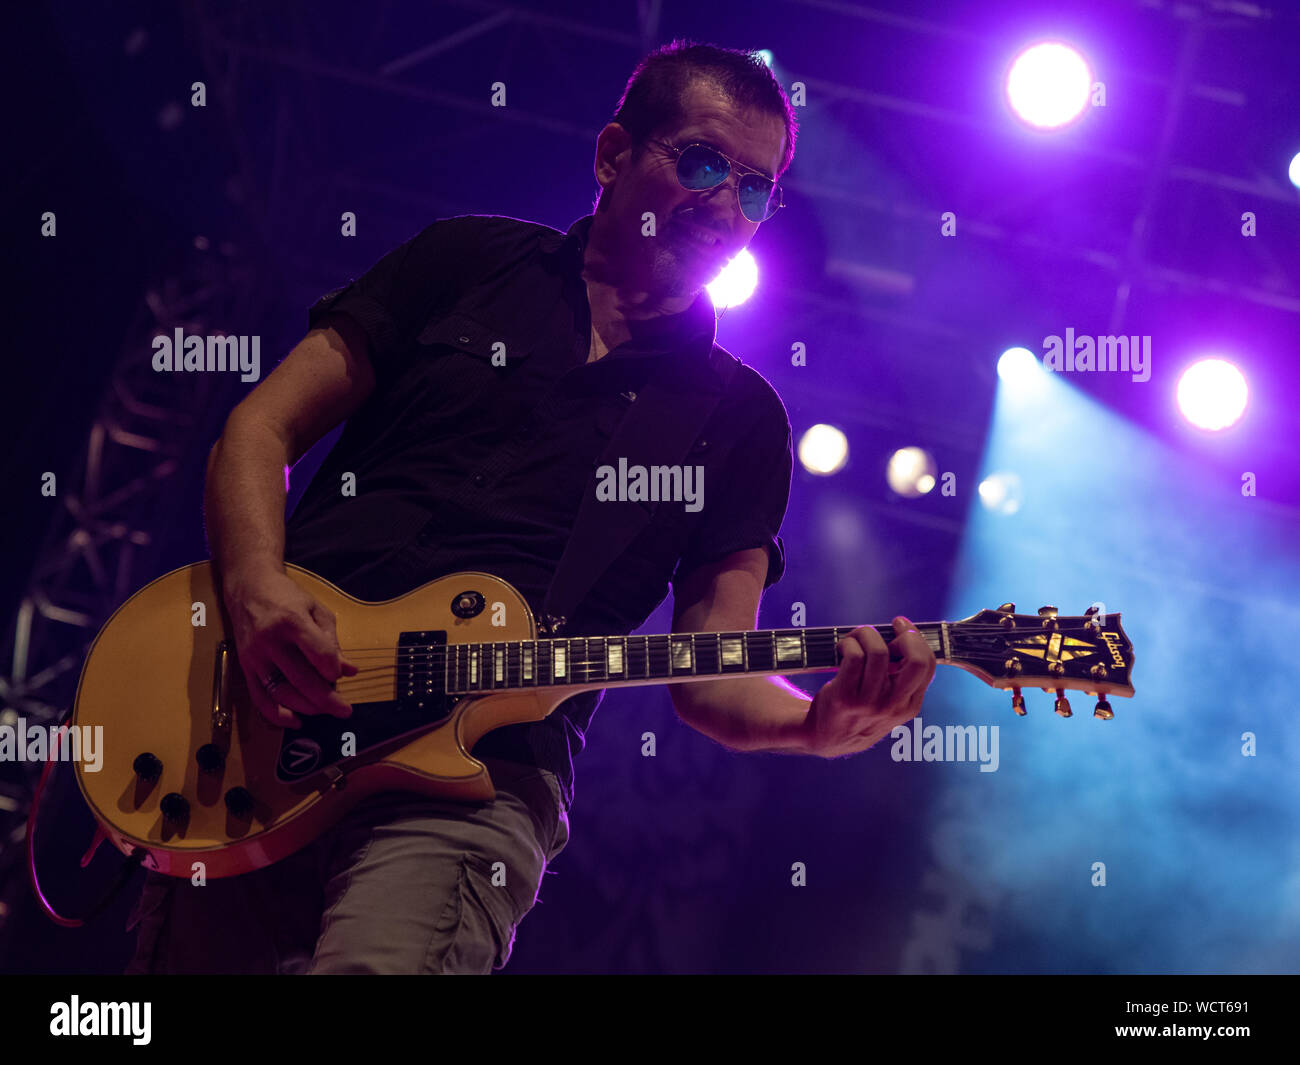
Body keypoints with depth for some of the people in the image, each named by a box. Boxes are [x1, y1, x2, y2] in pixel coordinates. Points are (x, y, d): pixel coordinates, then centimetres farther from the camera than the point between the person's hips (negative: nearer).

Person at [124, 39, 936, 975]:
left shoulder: (739, 417, 15)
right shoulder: (473, 260, 14)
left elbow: (707, 676, 7)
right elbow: (261, 429, 9)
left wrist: (818, 723, -16)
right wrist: (258, 592, -10)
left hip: (482, 771, -2)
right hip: (264, 713, 2)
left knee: (378, 960, -29)